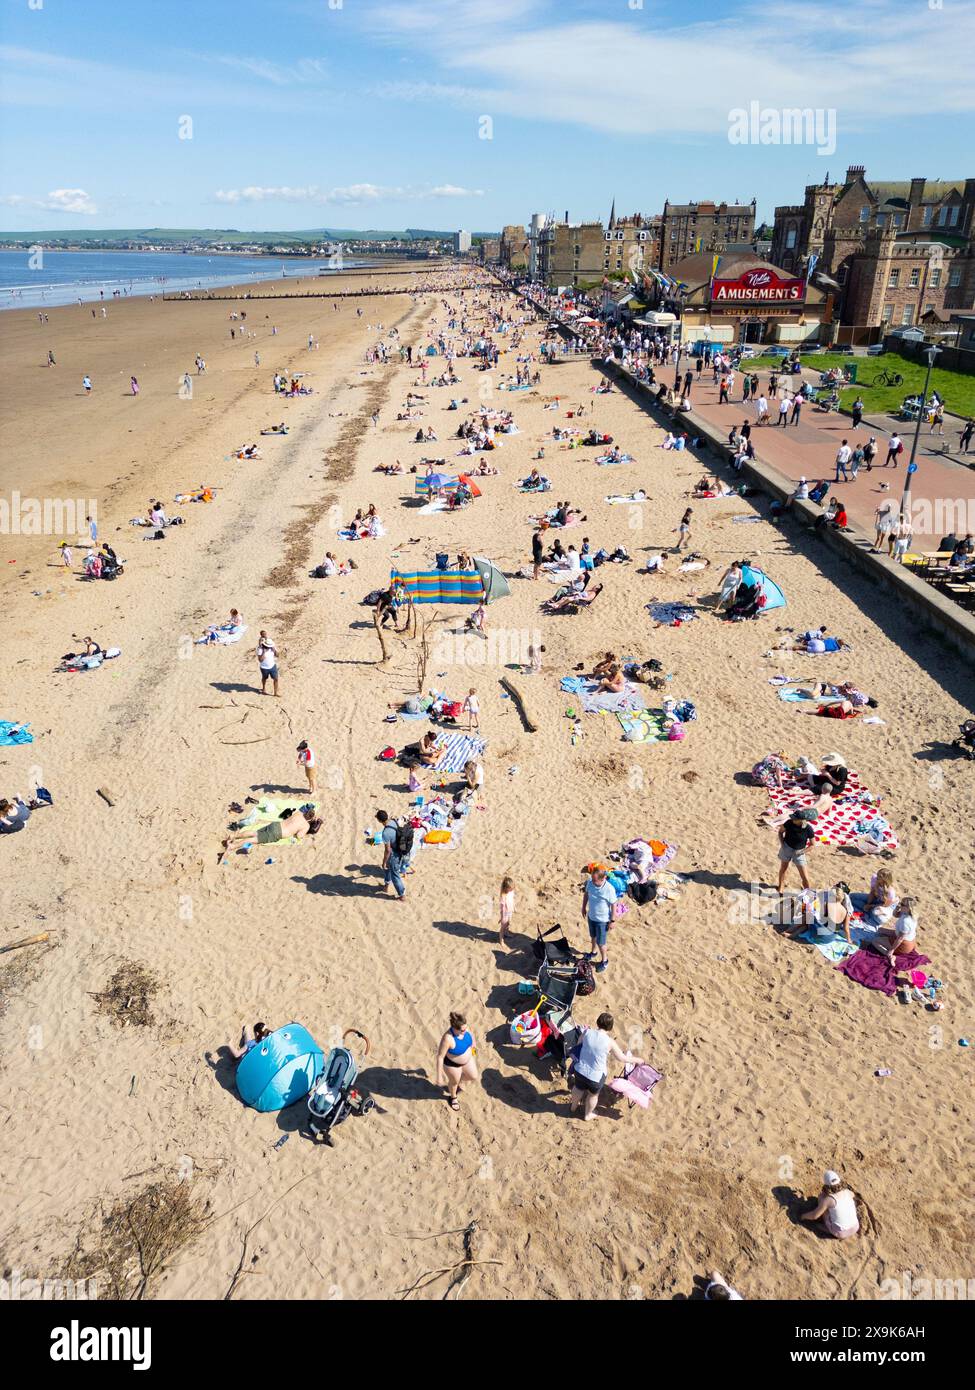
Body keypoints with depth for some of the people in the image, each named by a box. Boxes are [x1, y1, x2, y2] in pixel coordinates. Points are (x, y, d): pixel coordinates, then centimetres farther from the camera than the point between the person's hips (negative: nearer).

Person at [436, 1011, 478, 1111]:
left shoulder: (464, 1027, -24)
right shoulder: (448, 1038, -41)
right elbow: (440, 1057, -30)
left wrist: (473, 1045, 20)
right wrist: (439, 1076, -24)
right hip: (452, 1064, -5)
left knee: (473, 1076, 23)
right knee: (454, 1081, 23)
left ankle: (460, 1081, 55)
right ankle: (453, 1097, 57)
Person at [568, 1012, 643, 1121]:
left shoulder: (587, 1032, -12)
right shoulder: (610, 1042, -21)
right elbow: (623, 1059, -8)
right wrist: (637, 1060, 8)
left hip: (580, 1071, 3)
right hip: (596, 1076, -3)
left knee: (578, 1088, 34)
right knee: (593, 1095, 29)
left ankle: (573, 1107, 60)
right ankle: (588, 1114, 53)